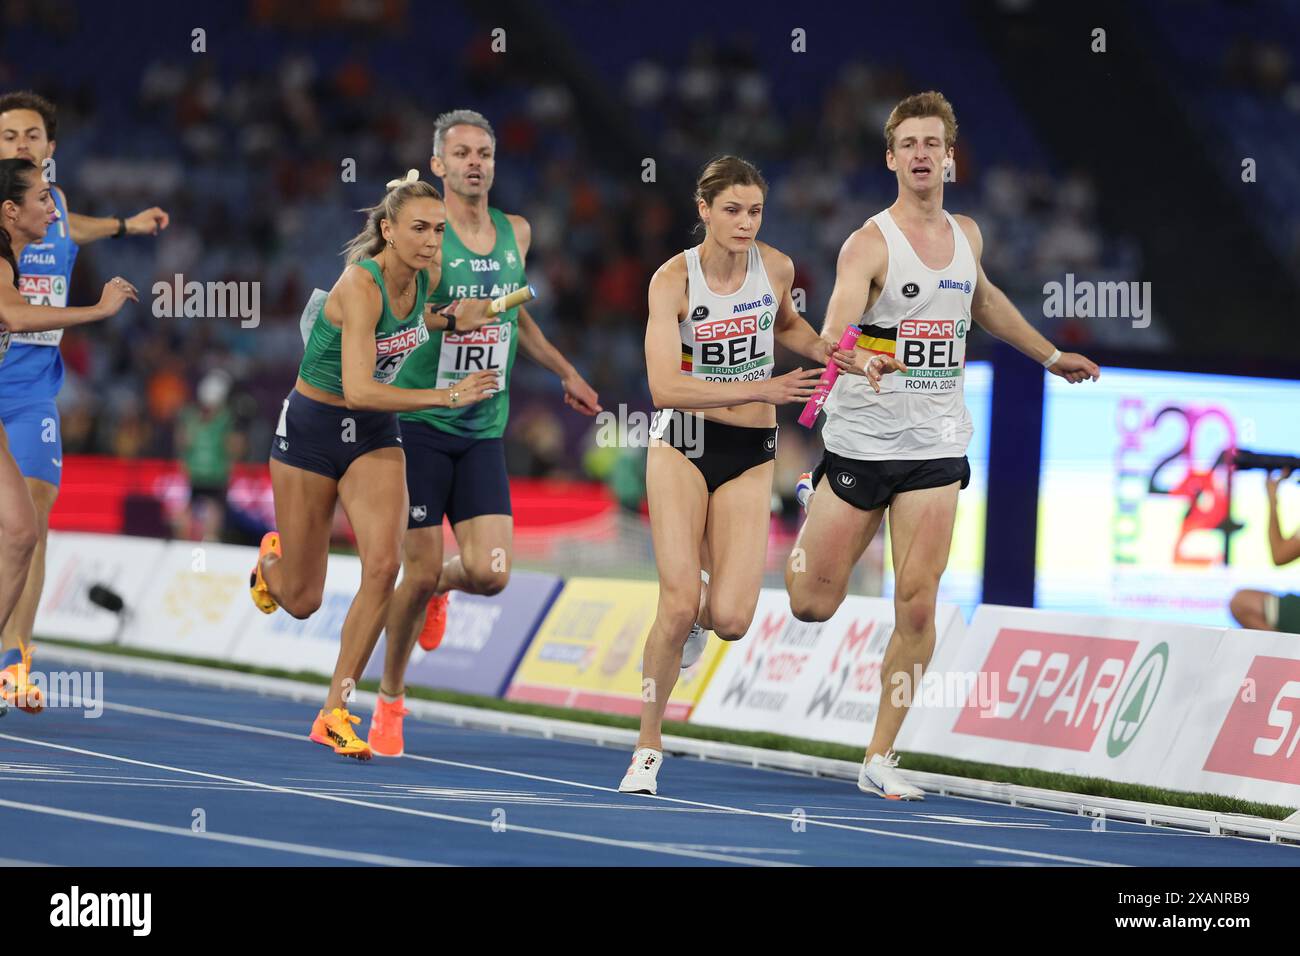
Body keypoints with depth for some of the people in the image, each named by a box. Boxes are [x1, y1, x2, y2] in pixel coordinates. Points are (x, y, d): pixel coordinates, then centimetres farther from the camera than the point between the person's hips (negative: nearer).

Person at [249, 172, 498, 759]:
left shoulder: (421, 275, -5)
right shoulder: (360, 285, -27)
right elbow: (358, 389, -35)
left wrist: (450, 319, 1)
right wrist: (447, 397, -38)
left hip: (375, 436, 5)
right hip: (313, 428, -5)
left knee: (383, 567, -17)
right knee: (300, 602, 5)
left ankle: (334, 714, -8)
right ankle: (274, 559, 45)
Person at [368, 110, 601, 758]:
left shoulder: (516, 234, 9)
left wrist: (566, 374, 33)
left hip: (484, 430, 4)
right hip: (420, 421, -4)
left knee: (488, 573, -9)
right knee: (419, 572, -4)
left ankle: (436, 589, 27)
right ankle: (389, 701, 17)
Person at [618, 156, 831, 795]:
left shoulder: (775, 267, -3)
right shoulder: (674, 280, -14)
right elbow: (664, 386, -24)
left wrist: (825, 352, 2)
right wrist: (757, 389, -32)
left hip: (750, 454, 3)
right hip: (683, 446, -3)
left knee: (731, 619, -10)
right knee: (679, 602, -15)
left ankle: (702, 608, 29)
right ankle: (648, 748, 3)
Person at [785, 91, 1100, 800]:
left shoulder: (966, 236, 8)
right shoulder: (869, 244, -12)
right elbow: (831, 336, -26)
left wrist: (1050, 356, 38)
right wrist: (857, 360, -48)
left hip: (935, 448, 4)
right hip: (861, 441, -4)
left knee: (916, 607, -6)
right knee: (814, 605, 2)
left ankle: (880, 758, 3)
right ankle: (811, 505, 38)